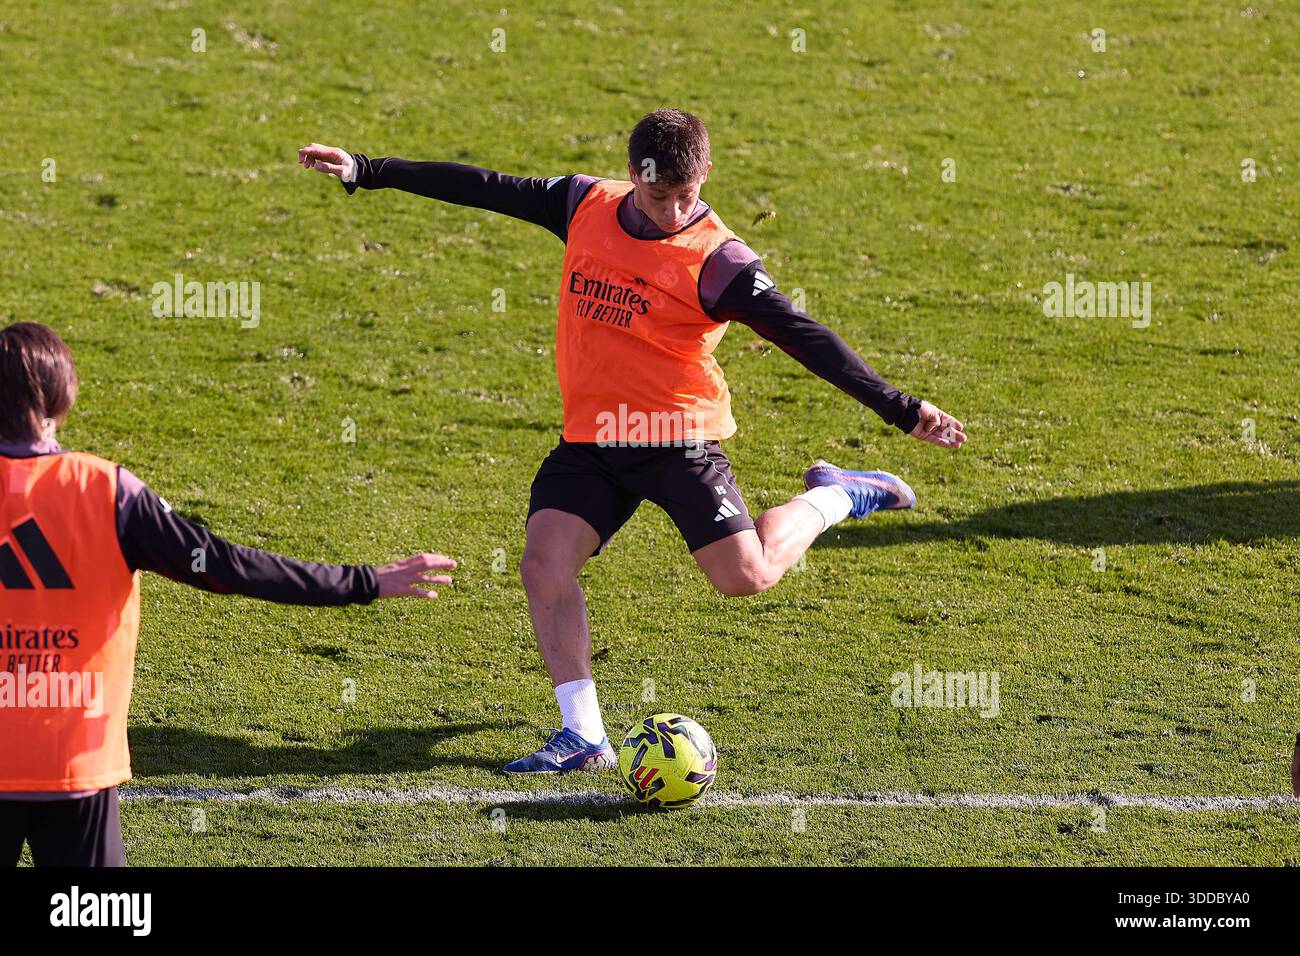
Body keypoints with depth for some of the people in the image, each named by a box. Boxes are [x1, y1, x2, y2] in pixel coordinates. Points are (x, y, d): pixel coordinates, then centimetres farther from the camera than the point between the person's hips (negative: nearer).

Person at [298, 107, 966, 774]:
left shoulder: (717, 261, -13)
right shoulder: (587, 206, 2)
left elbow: (801, 336, -17)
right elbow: (486, 189, 7)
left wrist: (900, 410, -24)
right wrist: (365, 170, 9)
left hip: (678, 439, -4)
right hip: (590, 441, 4)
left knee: (748, 576, -13)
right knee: (544, 560, -14)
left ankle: (832, 498, 18)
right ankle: (583, 735, -9)